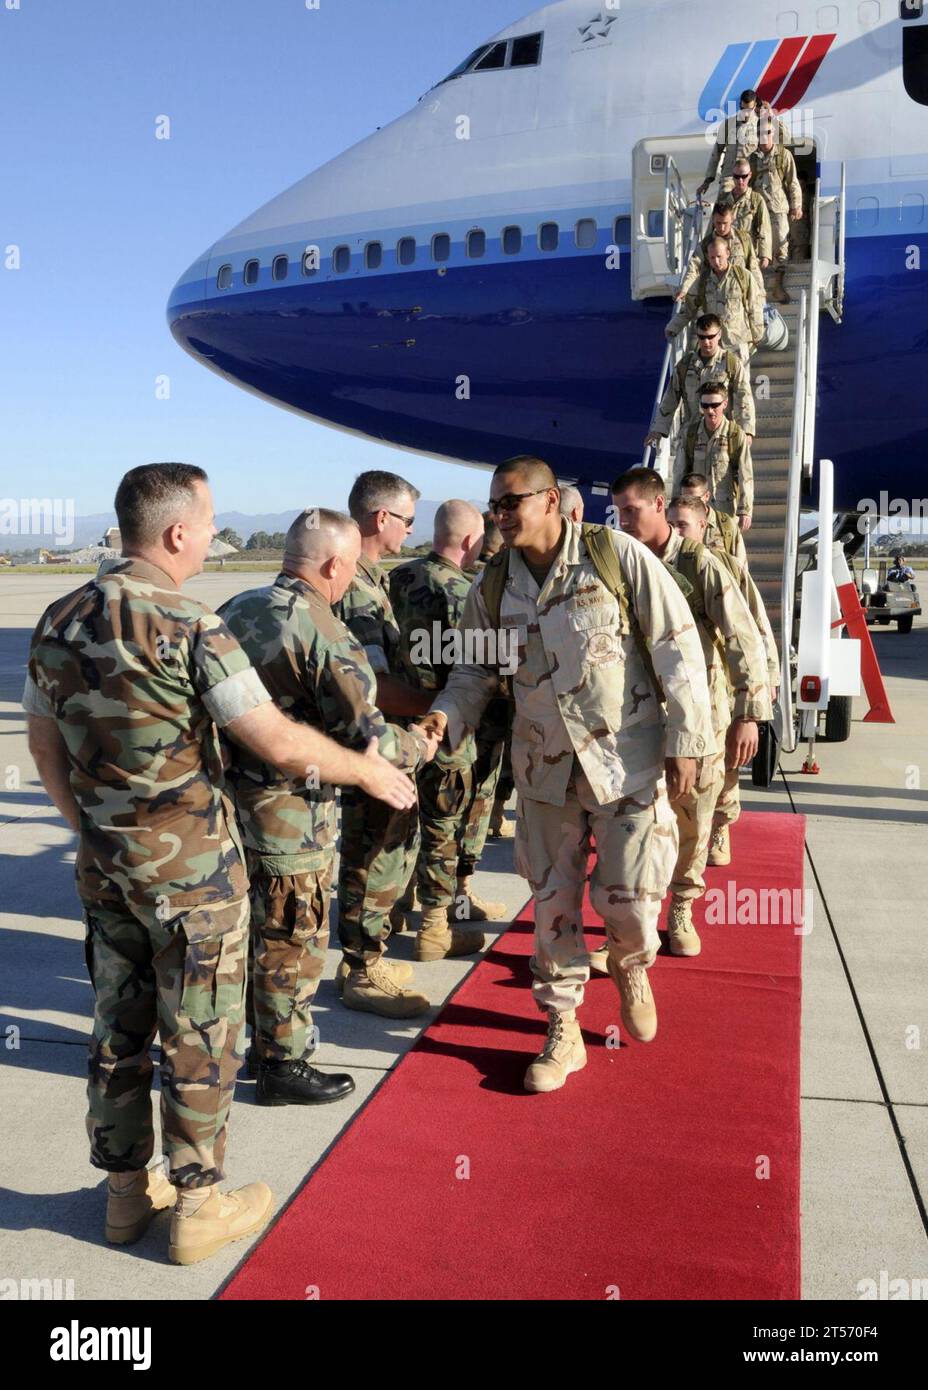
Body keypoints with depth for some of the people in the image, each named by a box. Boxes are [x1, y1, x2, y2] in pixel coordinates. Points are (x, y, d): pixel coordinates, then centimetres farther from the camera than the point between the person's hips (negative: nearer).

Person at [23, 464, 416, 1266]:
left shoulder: (59, 620, 3)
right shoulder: (190, 629, -19)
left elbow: (45, 745, 11)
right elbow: (280, 744, -20)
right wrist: (371, 772, -5)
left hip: (105, 862, 7)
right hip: (190, 867, -7)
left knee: (119, 1027, 17)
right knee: (200, 1040, 8)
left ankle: (127, 1191, 32)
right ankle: (198, 1207, 21)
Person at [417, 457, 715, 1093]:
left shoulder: (617, 555, -10)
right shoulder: (492, 586, 2)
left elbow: (677, 648, -8)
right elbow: (476, 671, 10)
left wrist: (685, 738, -10)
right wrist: (446, 716, -11)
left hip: (629, 759, -3)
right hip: (545, 766, 4)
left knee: (629, 898, -3)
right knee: (553, 900, 8)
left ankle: (631, 966, 34)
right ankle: (563, 1032, 24)